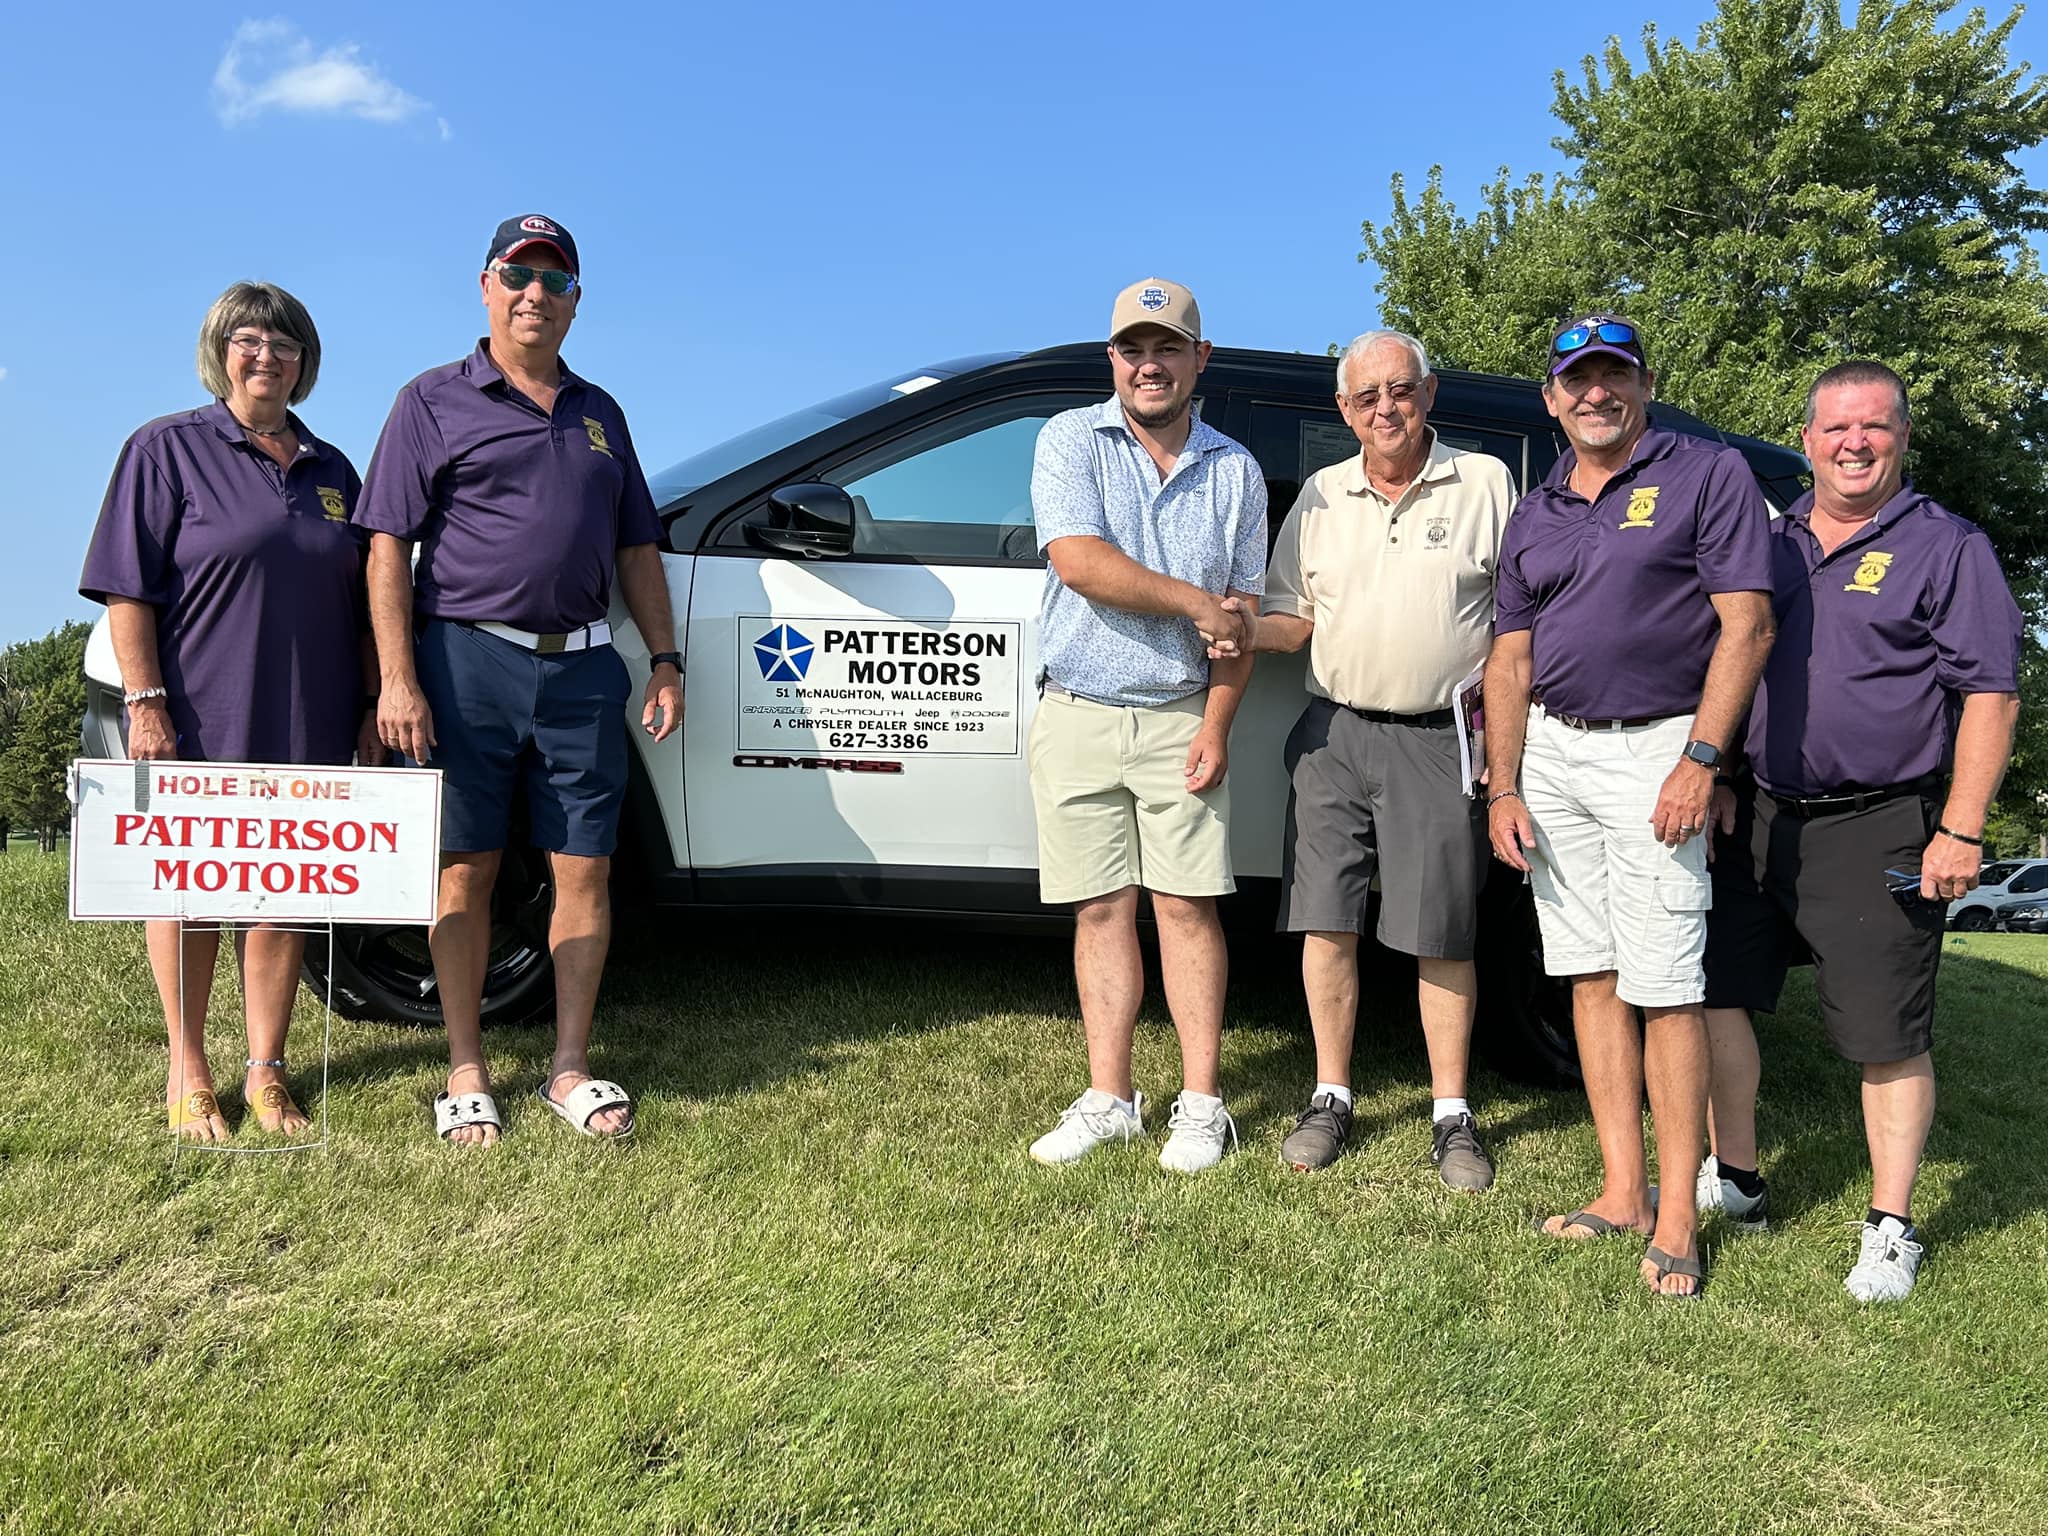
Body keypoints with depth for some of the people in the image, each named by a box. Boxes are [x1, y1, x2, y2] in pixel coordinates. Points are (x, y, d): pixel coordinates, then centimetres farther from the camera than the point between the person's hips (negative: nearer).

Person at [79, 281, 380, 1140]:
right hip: (201, 722, -4)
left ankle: (266, 1072, 18)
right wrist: (144, 702, -13)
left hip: (309, 728, 4)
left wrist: (371, 707, 10)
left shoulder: (330, 468, 14)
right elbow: (129, 589, -5)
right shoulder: (169, 450, 1)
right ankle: (188, 1075, 19)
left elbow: (360, 601, 16)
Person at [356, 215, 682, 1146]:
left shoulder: (598, 414, 19)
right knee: (466, 870, 3)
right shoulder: (435, 402, 5)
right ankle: (466, 1075, 14)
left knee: (584, 870, 3)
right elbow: (389, 546, -2)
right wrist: (397, 679, -11)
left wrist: (664, 661, 11)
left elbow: (636, 549, 20)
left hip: (582, 668, 4)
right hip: (466, 659, -3)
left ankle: (569, 1068, 14)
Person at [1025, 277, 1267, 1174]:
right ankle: (1109, 1099, 14)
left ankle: (1200, 1103, 9)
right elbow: (1079, 561, -13)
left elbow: (1241, 614, 4)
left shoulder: (1235, 471, 7)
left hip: (1180, 721, 0)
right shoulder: (1071, 440, 2)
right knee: (1101, 910, 5)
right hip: (1077, 718, 0)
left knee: (1186, 906, 0)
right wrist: (1192, 602, -10)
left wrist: (1216, 726, -7)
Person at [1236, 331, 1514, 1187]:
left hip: (1437, 740, -3)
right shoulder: (1320, 497, 13)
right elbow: (1293, 619, 14)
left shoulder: (1484, 483, 4)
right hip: (1333, 731, 3)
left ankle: (1452, 1116, 14)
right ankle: (1330, 1099, 17)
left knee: (1442, 937, 1)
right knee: (1326, 921, 3)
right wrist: (1243, 630, -8)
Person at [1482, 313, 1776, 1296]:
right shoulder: (1535, 515, 16)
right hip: (1551, 753, 6)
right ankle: (1623, 1190, 15)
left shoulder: (1708, 475, 0)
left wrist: (1700, 759, -15)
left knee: (1664, 989, -6)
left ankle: (1677, 1215, 2)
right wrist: (1502, 788, 6)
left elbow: (1747, 626, -7)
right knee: (1590, 976, 7)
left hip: (1652, 749, -5)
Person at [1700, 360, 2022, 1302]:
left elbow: (1991, 693, -6)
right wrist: (1716, 779, 9)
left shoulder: (1946, 547, -1)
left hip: (1881, 830, -5)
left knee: (1888, 1035, 0)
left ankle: (1892, 1230, 14)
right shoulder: (1770, 544, 14)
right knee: (1713, 991, 7)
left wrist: (1961, 829, -14)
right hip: (1761, 817, 5)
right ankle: (1732, 1179, 25)